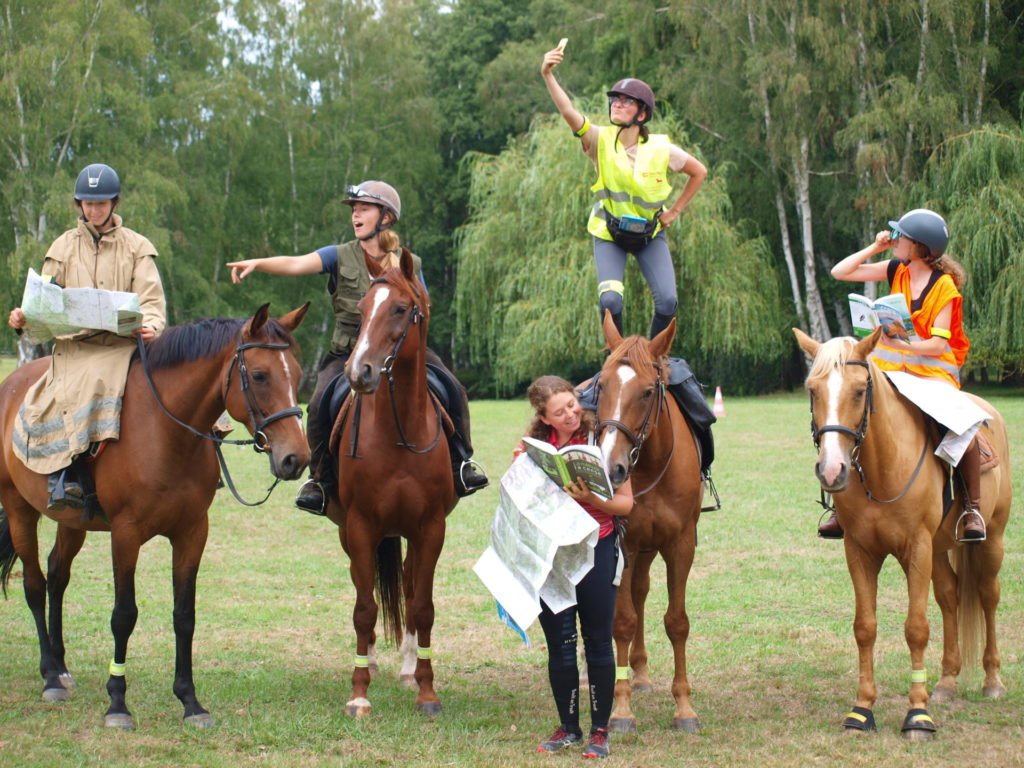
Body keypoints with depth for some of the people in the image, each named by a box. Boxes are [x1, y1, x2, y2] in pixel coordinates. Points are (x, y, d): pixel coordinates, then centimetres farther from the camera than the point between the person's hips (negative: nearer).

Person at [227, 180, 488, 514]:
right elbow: (296, 264, -13)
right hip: (348, 353, -1)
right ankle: (319, 478, -7)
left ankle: (460, 462, -1)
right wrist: (257, 263, -29)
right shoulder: (341, 257, 2)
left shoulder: (409, 265, 6)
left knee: (452, 389, -18)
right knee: (321, 403, -26)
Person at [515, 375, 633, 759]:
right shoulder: (535, 446, 3)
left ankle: (600, 730, 12)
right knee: (559, 647, 5)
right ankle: (567, 727, 18)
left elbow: (626, 504, -7)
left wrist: (590, 498, -23)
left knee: (598, 643, 2)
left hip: (597, 551, -3)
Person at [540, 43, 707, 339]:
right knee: (610, 301, -19)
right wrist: (547, 75, -49)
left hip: (650, 233, 1)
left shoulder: (661, 148, -14)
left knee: (667, 302, -12)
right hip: (609, 234, -1)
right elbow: (568, 112, -34)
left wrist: (675, 210, 0)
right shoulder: (601, 141, -16)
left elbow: (699, 172, 2)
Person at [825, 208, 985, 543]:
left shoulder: (944, 286, -10)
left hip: (935, 368, -5)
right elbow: (839, 272, 5)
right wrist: (875, 248, -1)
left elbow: (938, 344, -15)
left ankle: (973, 507, -16)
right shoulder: (897, 271, 4)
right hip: (893, 366, 5)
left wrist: (903, 344, -30)